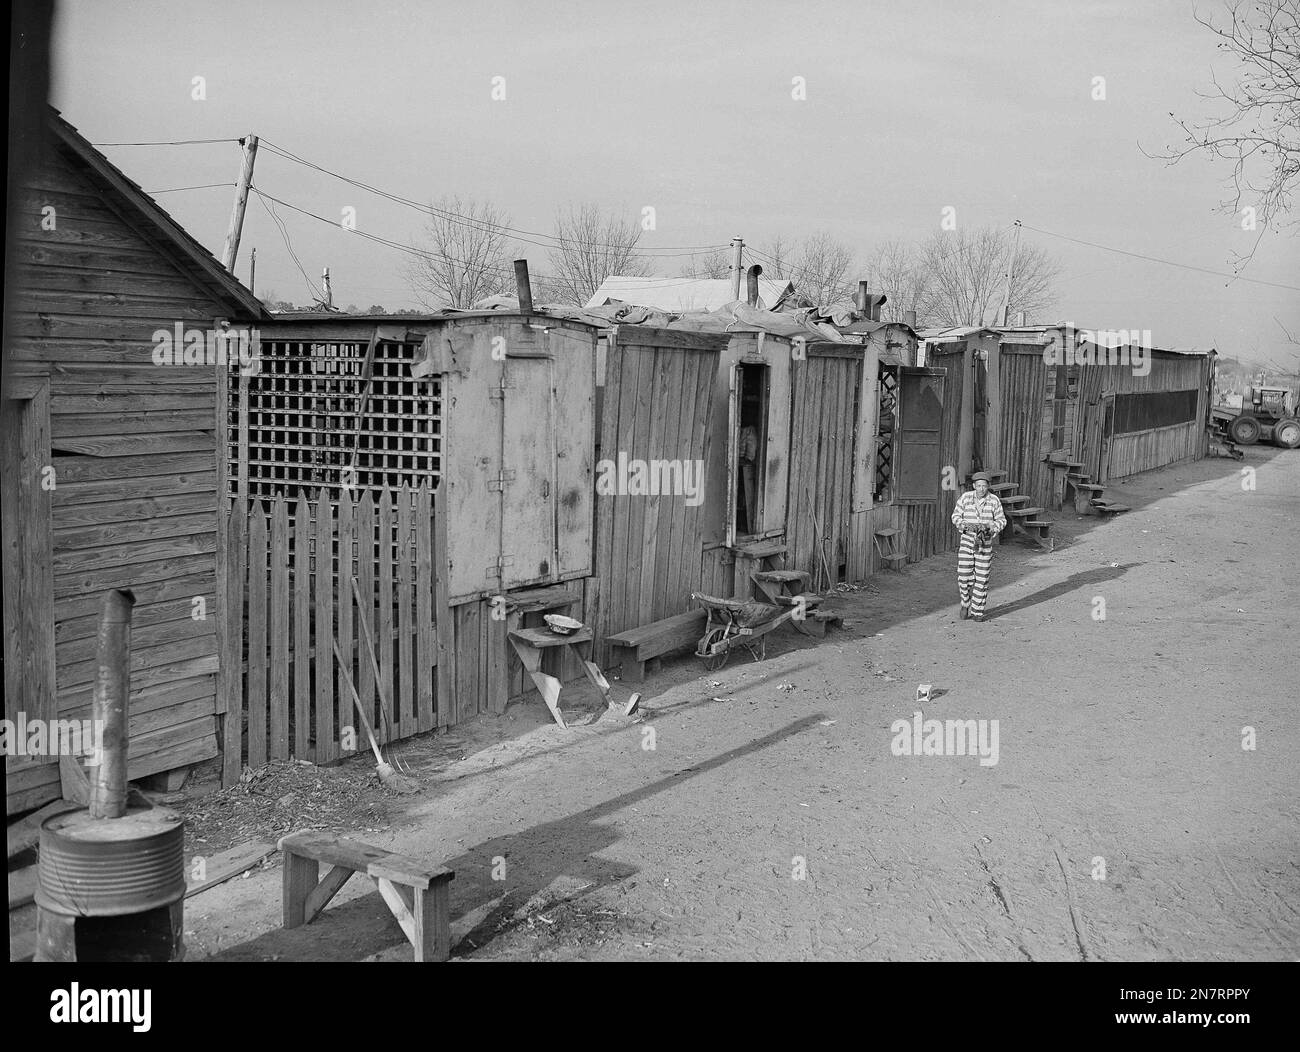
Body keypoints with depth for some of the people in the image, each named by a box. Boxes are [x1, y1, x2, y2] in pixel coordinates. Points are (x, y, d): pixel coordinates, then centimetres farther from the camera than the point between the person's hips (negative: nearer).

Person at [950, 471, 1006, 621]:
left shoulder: (994, 500, -3)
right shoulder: (965, 497, -2)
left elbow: (1001, 520, 4)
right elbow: (956, 516, 4)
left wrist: (990, 528, -16)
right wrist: (965, 525, -16)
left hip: (985, 541, 0)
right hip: (967, 539, 0)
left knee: (981, 577, 2)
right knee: (964, 575, -5)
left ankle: (977, 611, 13)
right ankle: (966, 603, 21)